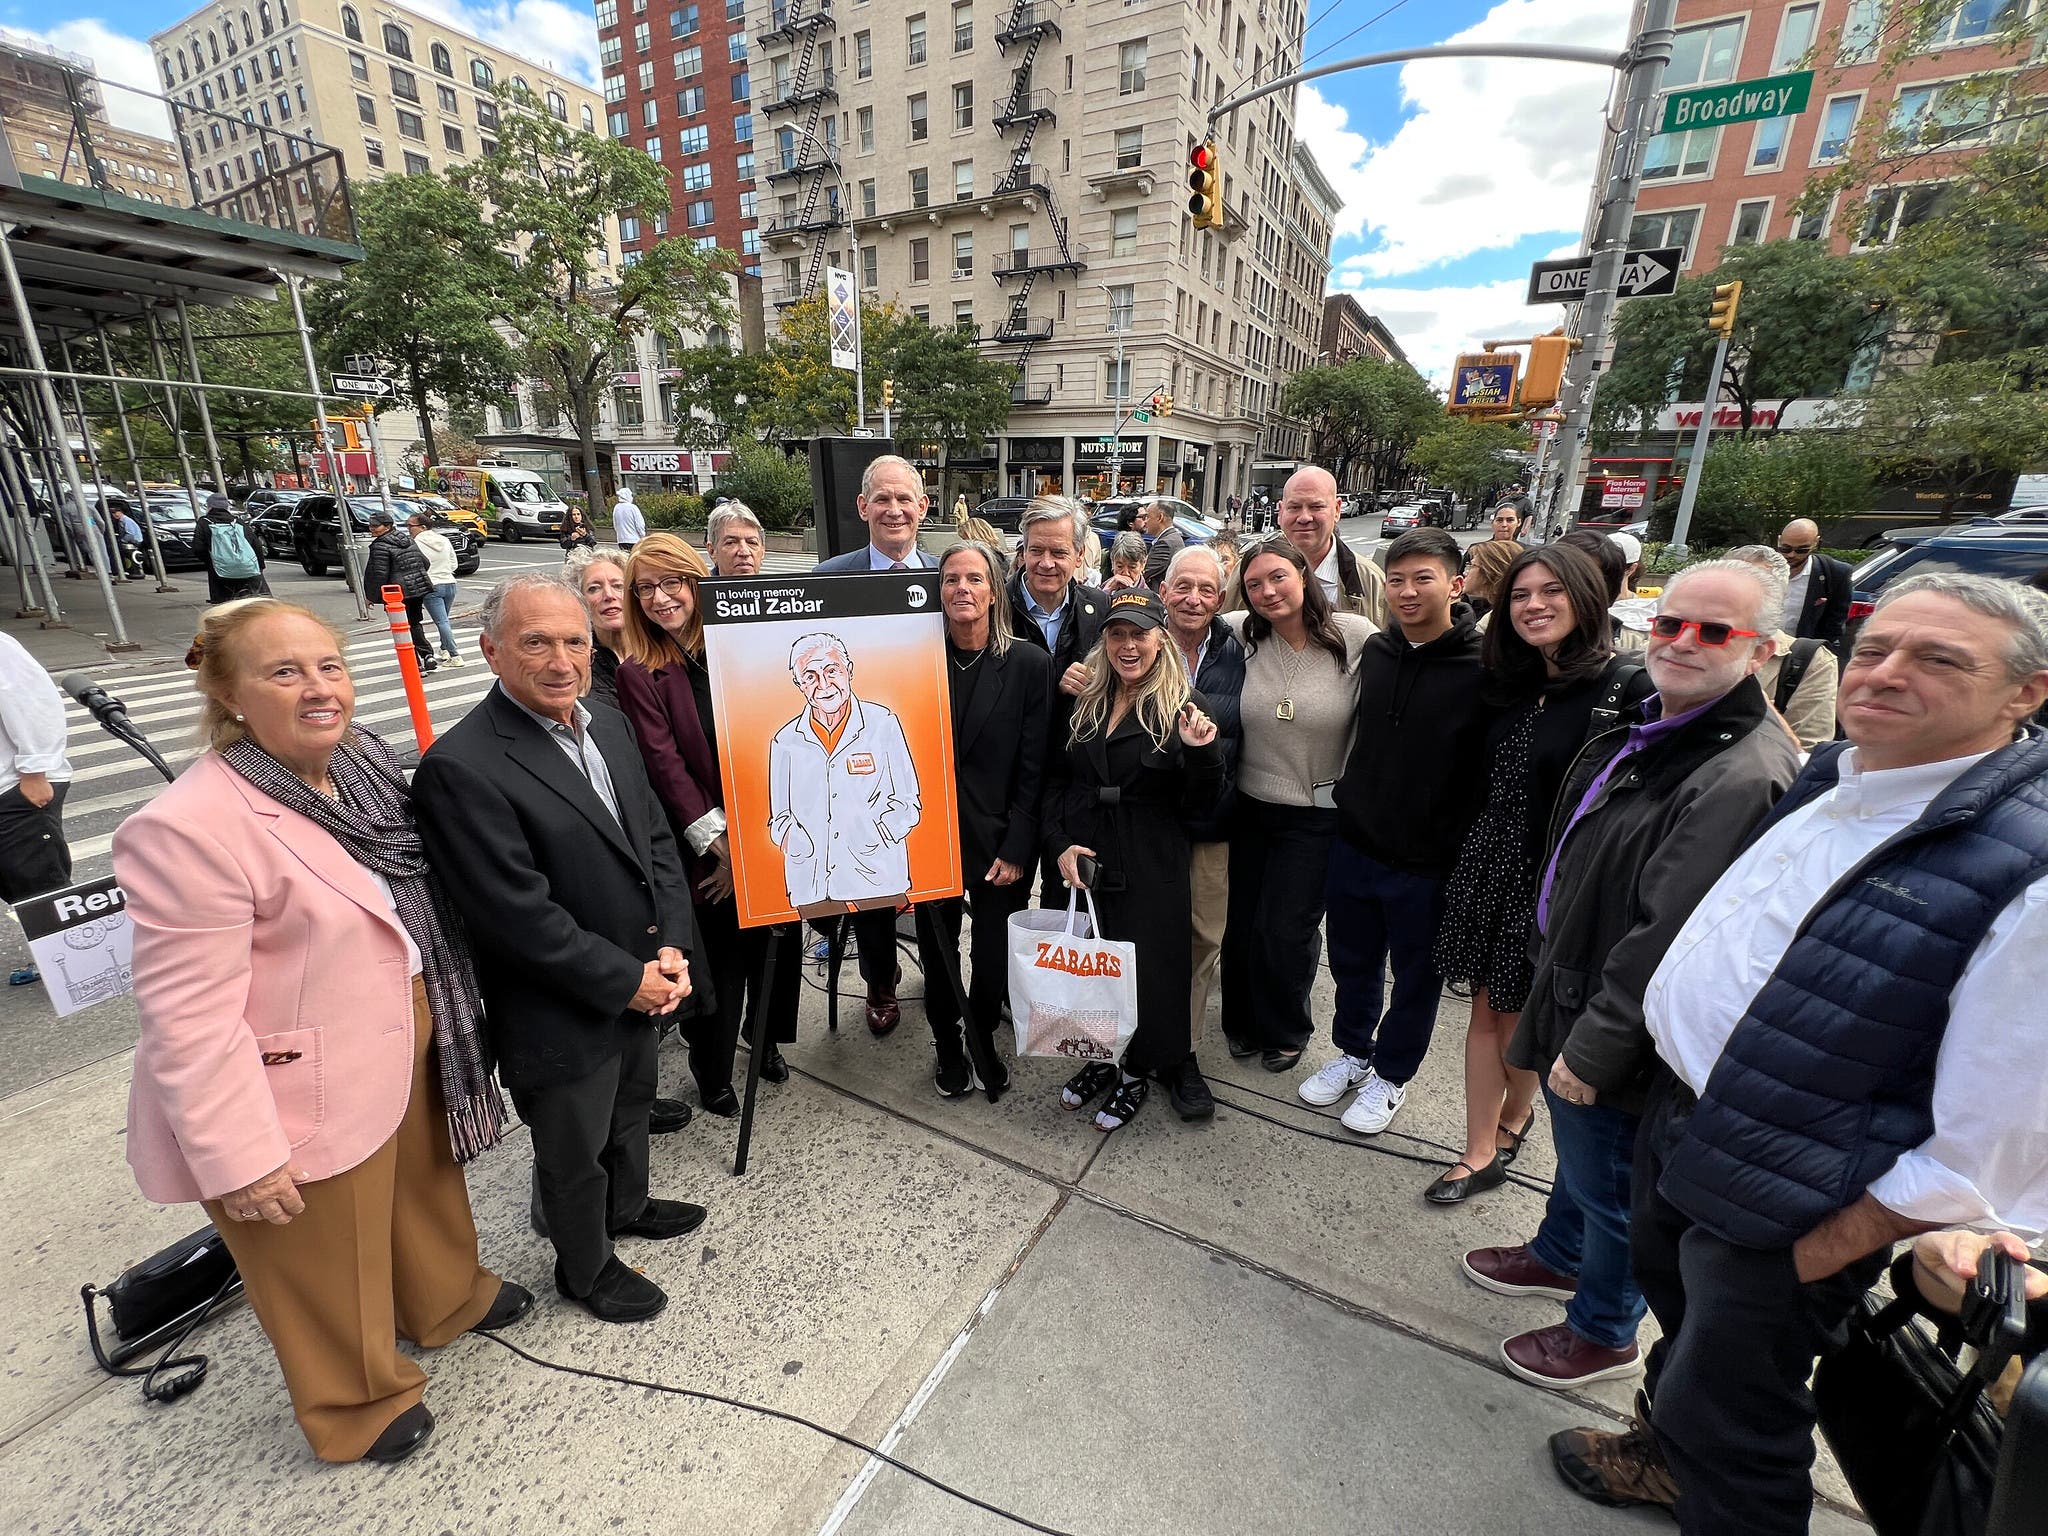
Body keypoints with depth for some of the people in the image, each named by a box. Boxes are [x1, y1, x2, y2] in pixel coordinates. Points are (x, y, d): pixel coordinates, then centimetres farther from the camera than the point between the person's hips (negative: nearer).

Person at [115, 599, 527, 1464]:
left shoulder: (362, 764, -4)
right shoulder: (190, 827, -26)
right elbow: (189, 1018, -23)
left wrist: (446, 1018, 13)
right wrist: (240, 1160, -18)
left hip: (406, 1049, 7)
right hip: (303, 1098, -6)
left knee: (425, 1190, 29)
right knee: (329, 1267, 20)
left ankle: (447, 1298, 58)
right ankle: (356, 1403, 47)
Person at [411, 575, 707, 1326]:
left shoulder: (608, 726, 0)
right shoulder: (460, 766, -24)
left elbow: (656, 840, 2)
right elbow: (518, 914, -25)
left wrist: (671, 947, -9)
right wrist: (626, 980, -19)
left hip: (642, 984, 7)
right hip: (562, 1016, -7)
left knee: (630, 1109, 30)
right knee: (575, 1152, 18)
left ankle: (626, 1206, 58)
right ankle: (586, 1268, 45)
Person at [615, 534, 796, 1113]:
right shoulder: (639, 671, -5)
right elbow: (664, 761, -10)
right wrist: (718, 841, -15)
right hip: (705, 846, -2)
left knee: (775, 943, 15)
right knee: (718, 964, 8)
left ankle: (767, 1039, 42)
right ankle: (713, 1075, 33)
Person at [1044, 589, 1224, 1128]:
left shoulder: (1185, 706, -6)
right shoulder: (1083, 702, 4)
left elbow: (1198, 808, -7)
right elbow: (1054, 780, 9)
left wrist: (1201, 751, -24)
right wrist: (1059, 843, -5)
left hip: (1152, 868, -3)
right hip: (1082, 863, 4)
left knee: (1150, 970, 7)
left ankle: (1138, 1072, 34)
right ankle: (1103, 1057, 41)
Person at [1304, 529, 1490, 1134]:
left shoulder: (1484, 669, -15)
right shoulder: (1375, 650, 2)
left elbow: (1495, 771, -14)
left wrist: (1462, 852, -15)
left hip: (1428, 863, -4)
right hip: (1355, 845, 5)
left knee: (1416, 977, 16)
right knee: (1353, 961, 20)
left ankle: (1390, 1074, 37)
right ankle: (1352, 1051, 43)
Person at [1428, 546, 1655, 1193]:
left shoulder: (1627, 687, -14)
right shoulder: (1511, 684, 7)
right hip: (1489, 867, 5)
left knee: (1523, 1018, 13)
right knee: (1485, 1012, 11)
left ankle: (1513, 1117, 42)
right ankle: (1482, 1154, 25)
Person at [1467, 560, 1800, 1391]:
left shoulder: (1744, 778, -28)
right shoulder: (1644, 728, 4)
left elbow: (1669, 936, -29)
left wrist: (1593, 1047, -23)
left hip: (1619, 1031, -8)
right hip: (1572, 983, 9)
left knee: (1607, 1183, 14)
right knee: (1575, 1145, 29)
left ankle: (1603, 1331, 40)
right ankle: (1559, 1253, 54)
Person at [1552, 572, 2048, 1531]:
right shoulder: (1834, 775, -3)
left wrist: (1824, 1253, -15)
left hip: (1779, 1213, -7)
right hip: (1674, 1121, 7)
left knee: (1727, 1426, 16)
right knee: (1681, 1312, 32)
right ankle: (1669, 1455, 60)